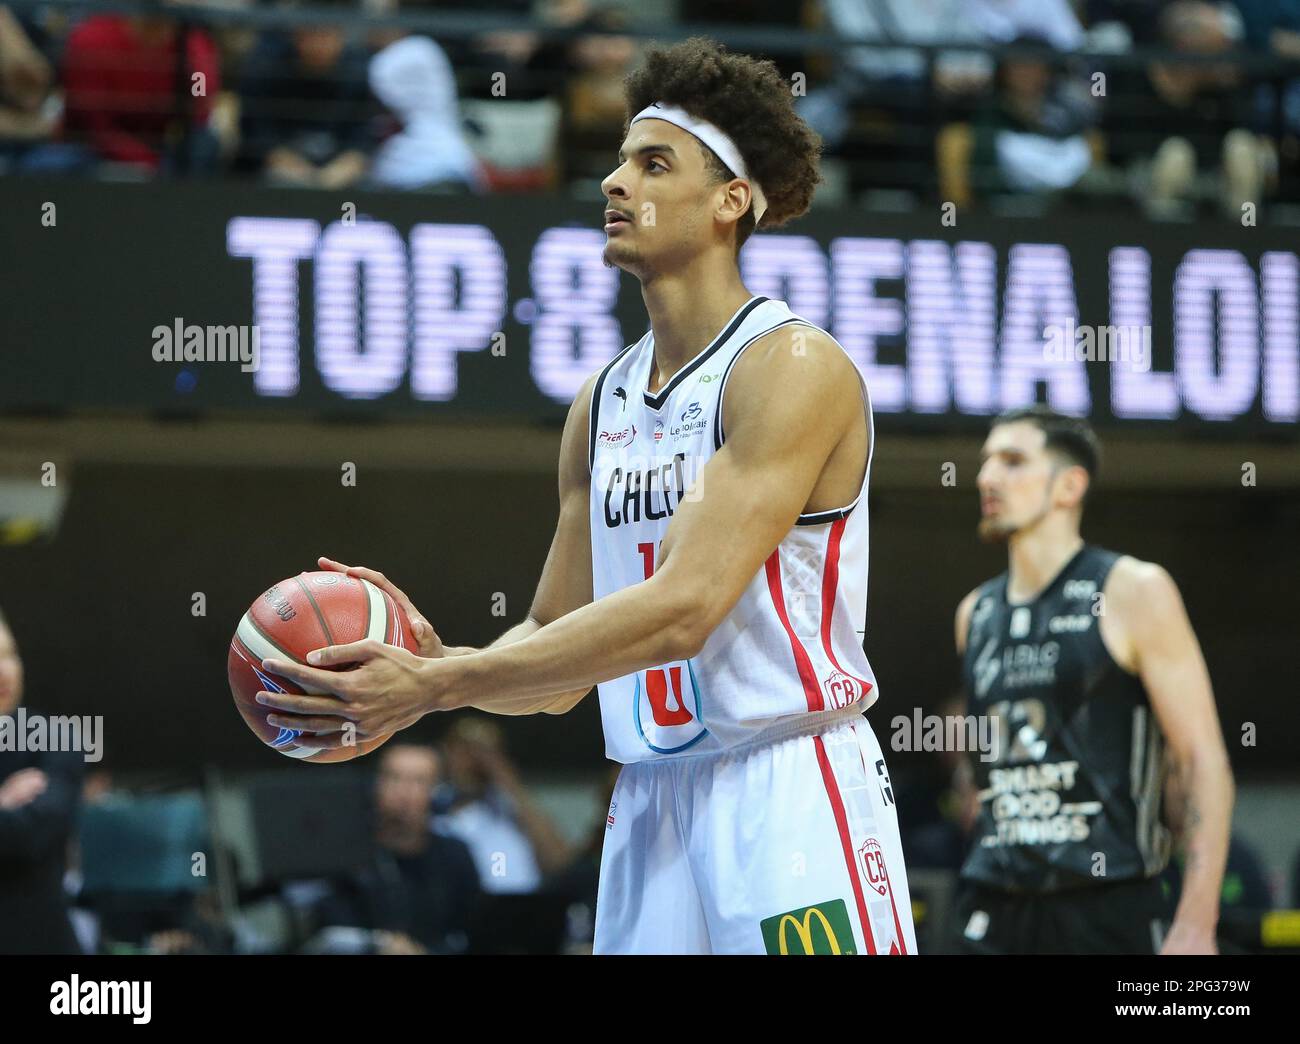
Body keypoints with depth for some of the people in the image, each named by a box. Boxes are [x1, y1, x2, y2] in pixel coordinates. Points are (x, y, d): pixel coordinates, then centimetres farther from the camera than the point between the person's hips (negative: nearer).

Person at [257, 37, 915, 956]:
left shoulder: (793, 366, -10)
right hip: (652, 803, 7)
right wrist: (428, 664, -5)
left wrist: (435, 685, -22)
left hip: (792, 797, -7)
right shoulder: (600, 404, 14)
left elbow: (681, 610, -20)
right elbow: (558, 656, 17)